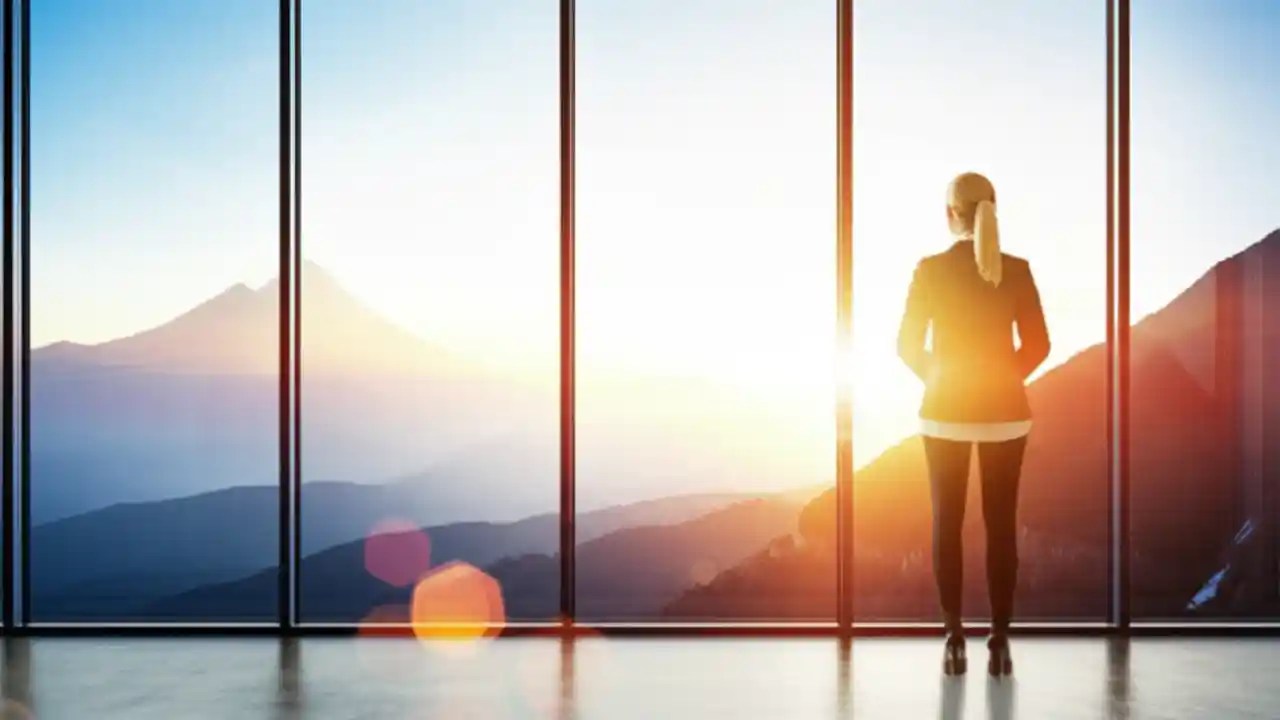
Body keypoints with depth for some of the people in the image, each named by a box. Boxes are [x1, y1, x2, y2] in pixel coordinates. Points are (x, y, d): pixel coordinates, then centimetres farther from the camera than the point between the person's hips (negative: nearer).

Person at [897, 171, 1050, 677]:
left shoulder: (930, 270, -8)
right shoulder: (1017, 271, -3)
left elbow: (909, 345, -4)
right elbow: (1037, 345, -1)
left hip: (945, 411, -1)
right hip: (1004, 412, 1)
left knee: (947, 524, 6)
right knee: (1001, 524, 6)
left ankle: (954, 642, 6)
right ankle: (1000, 643, 7)